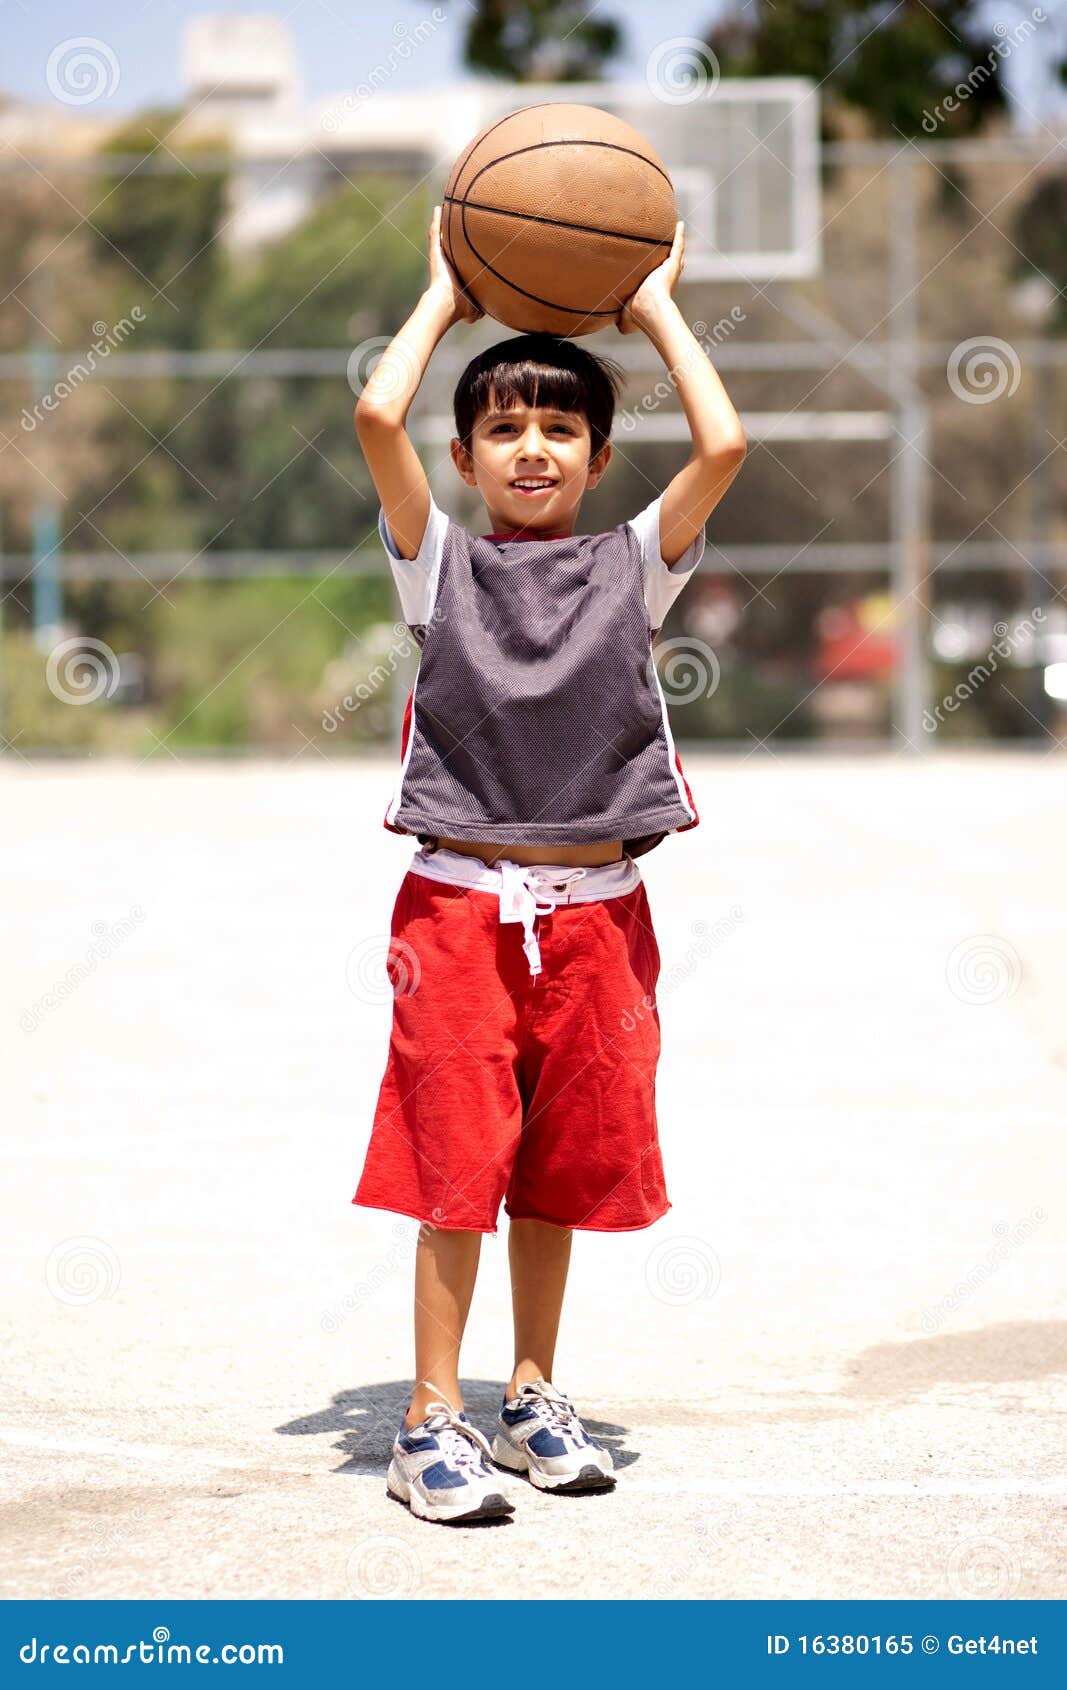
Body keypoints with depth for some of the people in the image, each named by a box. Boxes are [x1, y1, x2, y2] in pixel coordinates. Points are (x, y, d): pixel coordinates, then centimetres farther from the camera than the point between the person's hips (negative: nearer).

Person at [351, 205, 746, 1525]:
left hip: (594, 910, 2)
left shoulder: (631, 566, 8)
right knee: (455, 1165, -2)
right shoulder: (441, 564, 4)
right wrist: (446, 295, 4)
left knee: (559, 1168, 11)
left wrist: (658, 311, 4)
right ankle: (433, 1423, 6)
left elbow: (721, 448, -7)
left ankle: (532, 1400, 25)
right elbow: (379, 415, -9)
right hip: (459, 906, -2)